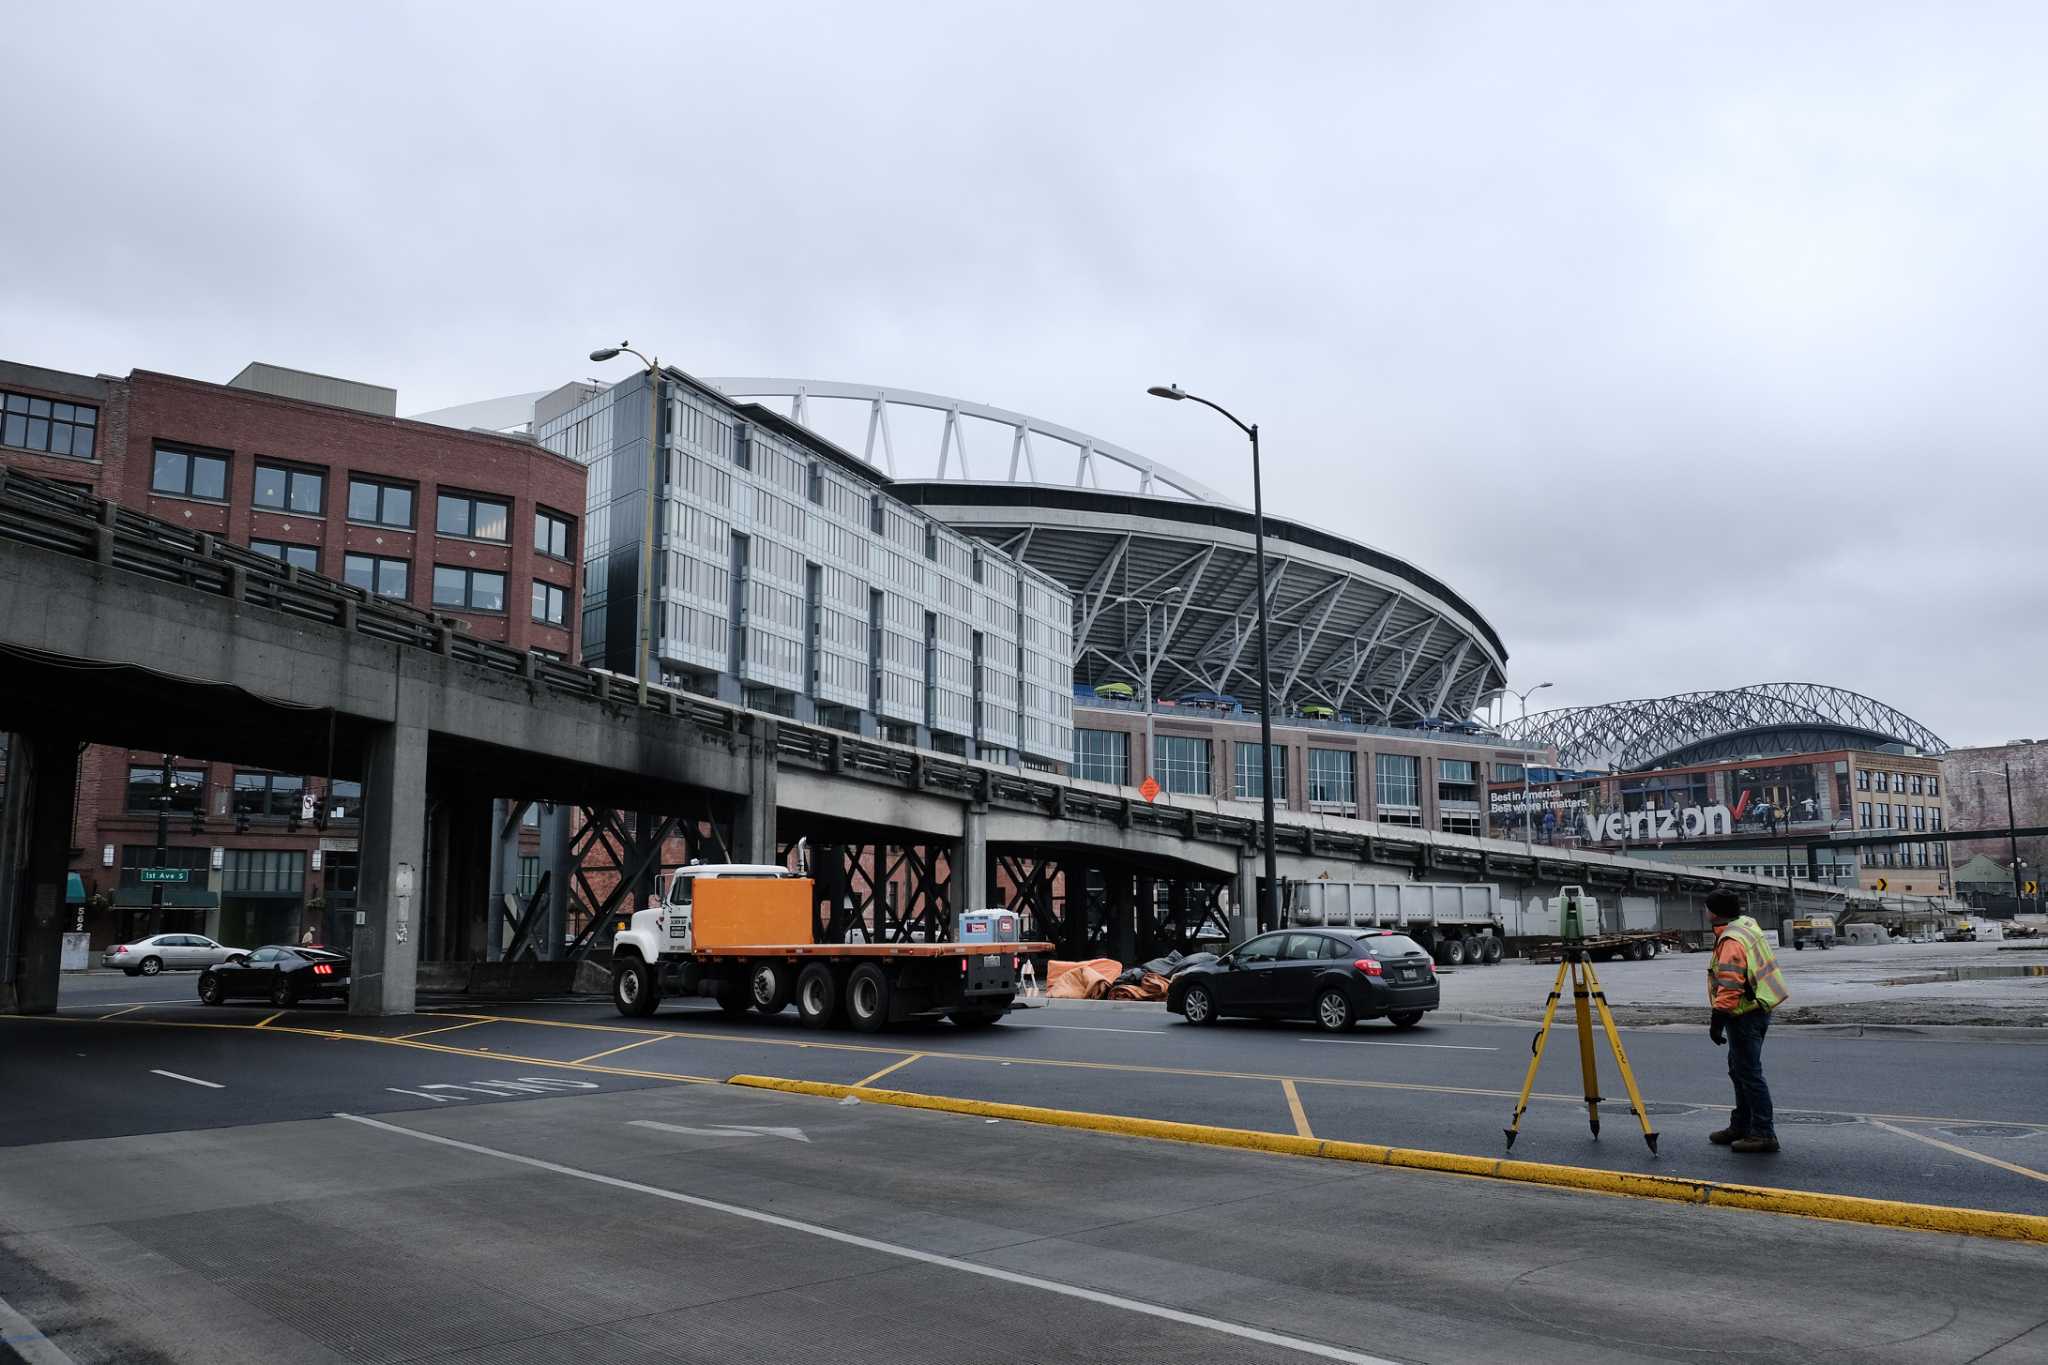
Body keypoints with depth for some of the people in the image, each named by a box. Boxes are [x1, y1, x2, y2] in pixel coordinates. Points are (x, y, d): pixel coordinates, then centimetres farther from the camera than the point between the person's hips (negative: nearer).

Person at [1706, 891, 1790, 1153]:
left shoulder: (1731, 941, -22)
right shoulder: (1748, 924, 8)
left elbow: (1729, 987, -25)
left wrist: (1717, 1020, -22)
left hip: (1745, 1014, -11)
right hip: (1758, 1007, 11)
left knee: (1749, 1073, -4)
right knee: (1739, 1069, 19)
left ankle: (1764, 1134, 0)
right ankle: (1740, 1126, 29)